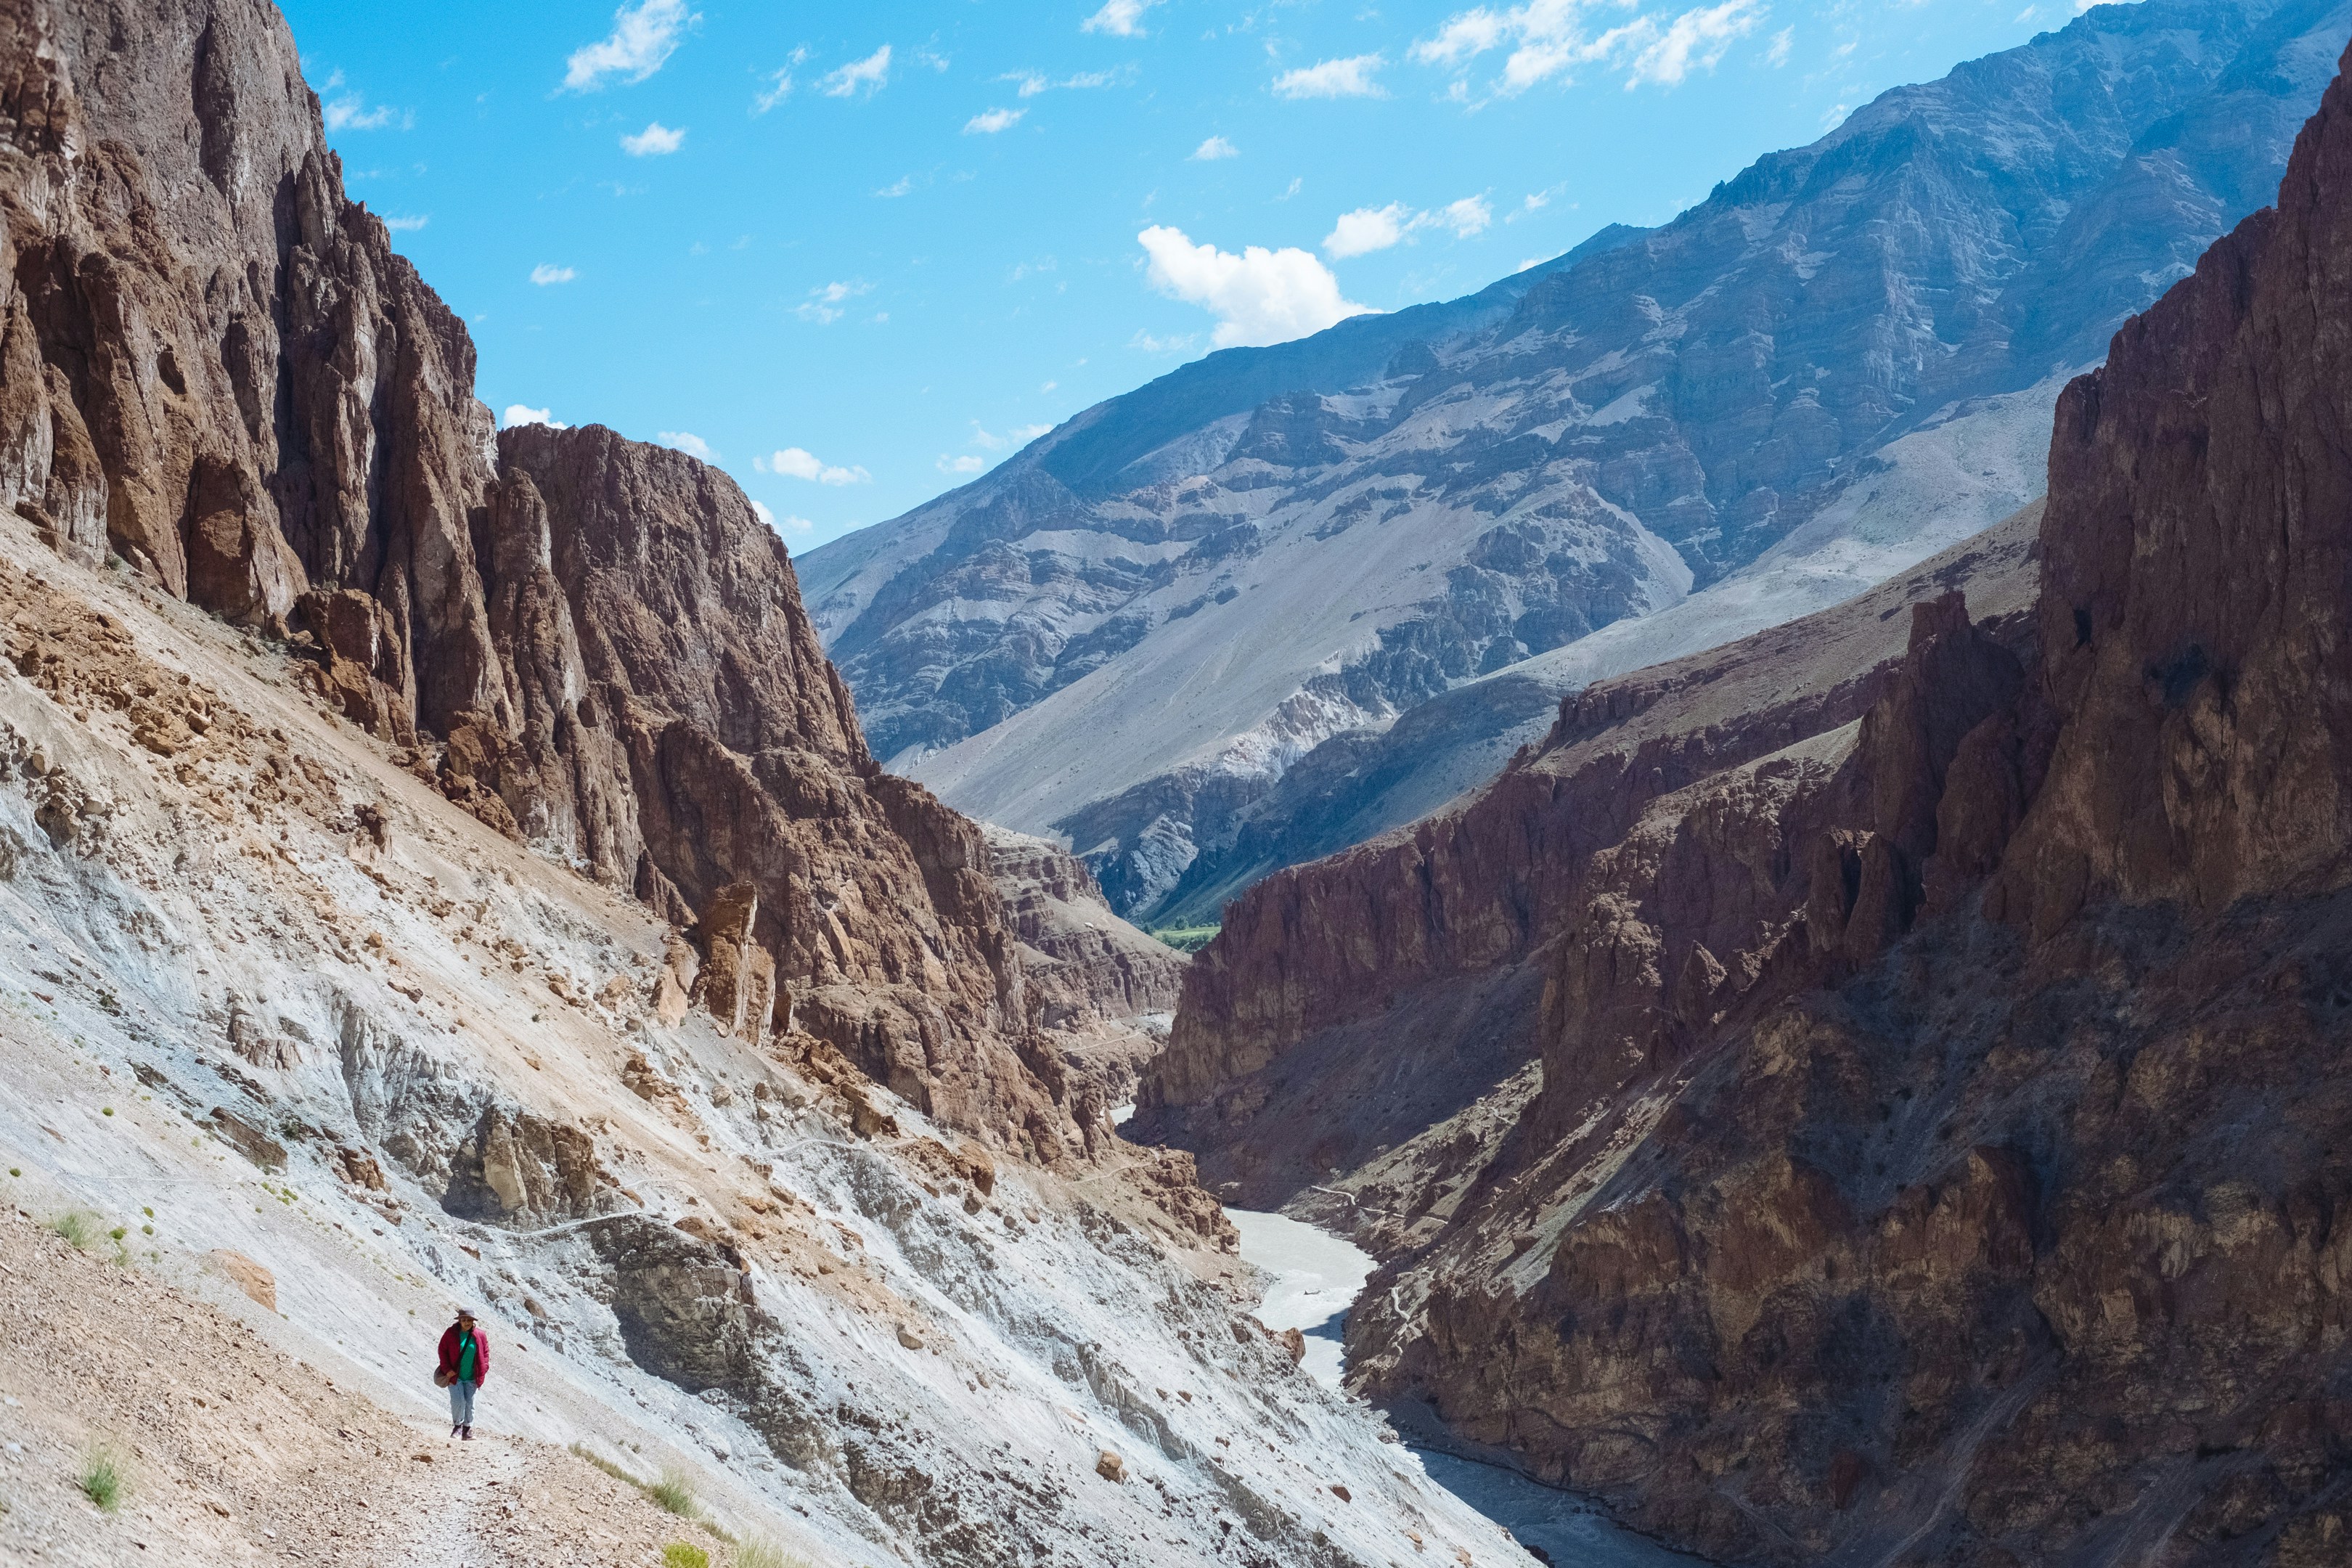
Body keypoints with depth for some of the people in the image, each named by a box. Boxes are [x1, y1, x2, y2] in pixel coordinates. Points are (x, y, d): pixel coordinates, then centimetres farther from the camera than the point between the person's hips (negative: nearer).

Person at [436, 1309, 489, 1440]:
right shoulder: (451, 1333, -6)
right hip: (455, 1375, -2)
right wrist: (447, 1369, -8)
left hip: (471, 1378, 2)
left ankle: (467, 1430, 14)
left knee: (469, 1403, 4)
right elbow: (443, 1350, 0)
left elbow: (485, 1353, 8)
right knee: (458, 1402, -10)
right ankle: (457, 1426, 13)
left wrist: (482, 1372, -1)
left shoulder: (479, 1335, 0)